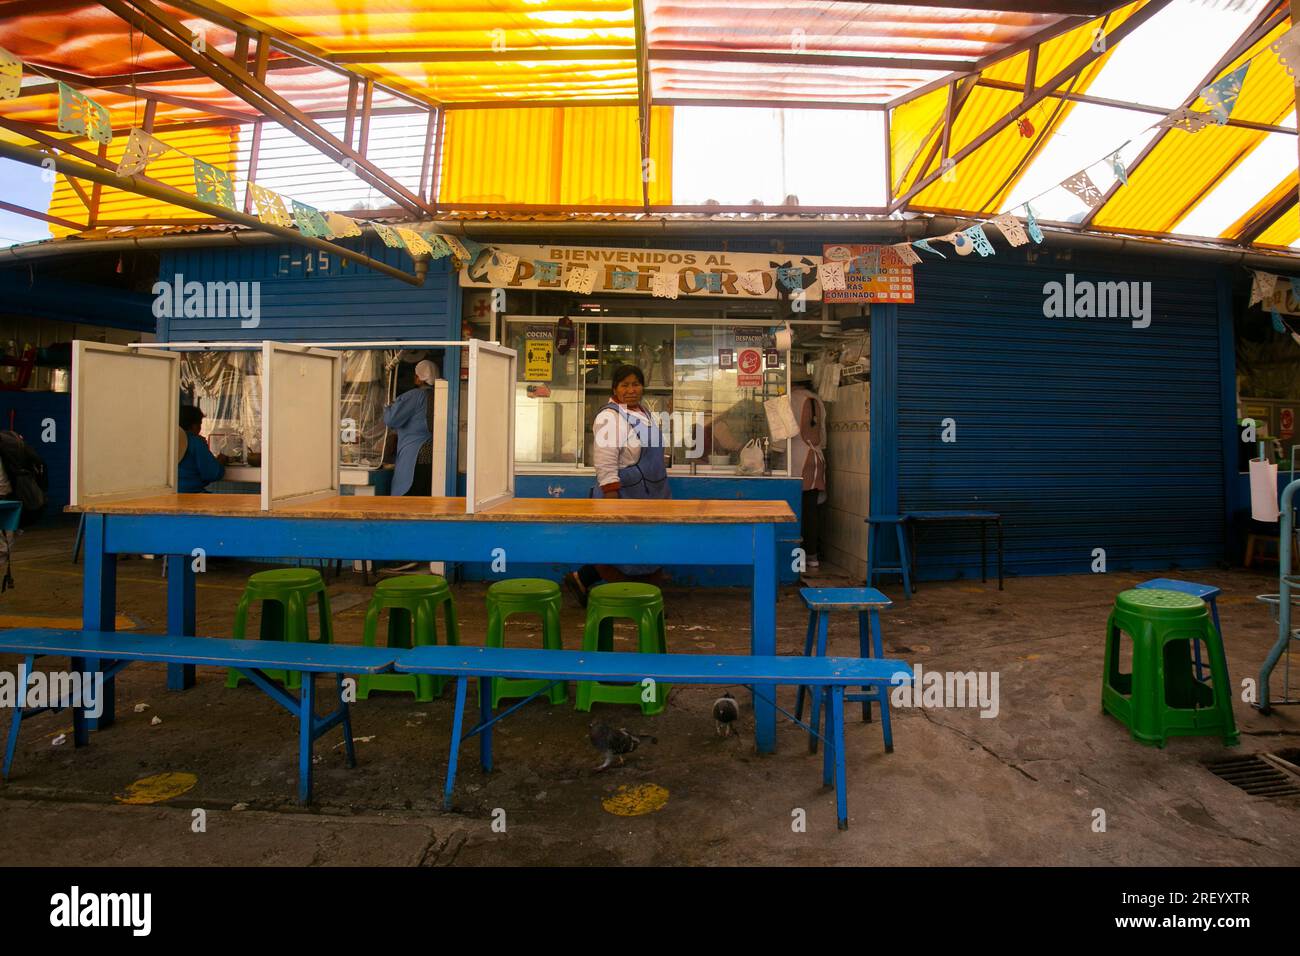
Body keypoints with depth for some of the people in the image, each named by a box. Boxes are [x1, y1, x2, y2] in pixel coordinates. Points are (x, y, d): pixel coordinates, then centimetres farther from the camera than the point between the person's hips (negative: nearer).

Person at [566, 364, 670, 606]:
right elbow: (605, 467, -21)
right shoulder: (609, 417, -16)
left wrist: (664, 494, 22)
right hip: (624, 497, -9)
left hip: (646, 497, 9)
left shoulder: (644, 413, 13)